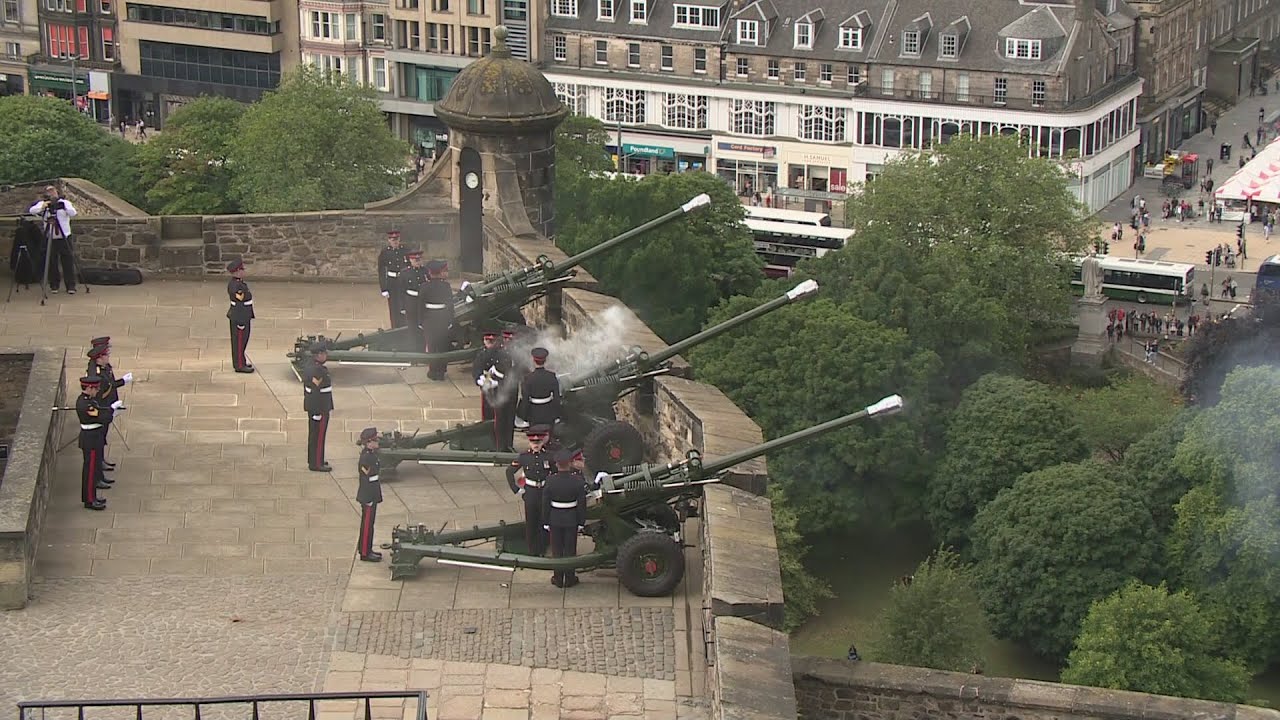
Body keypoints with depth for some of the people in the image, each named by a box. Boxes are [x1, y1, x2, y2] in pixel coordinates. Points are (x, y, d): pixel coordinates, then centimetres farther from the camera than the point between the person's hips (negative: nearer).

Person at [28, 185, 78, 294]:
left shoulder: (65, 202, 3)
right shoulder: (42, 203, 4)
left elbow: (73, 213, -12)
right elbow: (32, 210, -12)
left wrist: (65, 206, -29)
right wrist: (42, 207, -30)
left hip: (65, 237, -1)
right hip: (50, 239, 1)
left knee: (68, 262, -2)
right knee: (52, 263, 3)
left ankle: (71, 286, 4)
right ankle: (54, 285, 15)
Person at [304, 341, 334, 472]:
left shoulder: (311, 368, 7)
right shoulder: (318, 371, -24)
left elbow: (306, 386, 15)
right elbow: (315, 391, -25)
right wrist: (317, 413, -22)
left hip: (312, 406, 10)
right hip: (320, 409, -10)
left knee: (314, 434, 18)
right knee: (318, 436, -1)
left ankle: (314, 460, 28)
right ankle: (316, 464, 5)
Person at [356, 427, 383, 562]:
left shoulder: (371, 454, 7)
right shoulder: (366, 458, -24)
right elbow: (366, 479, -22)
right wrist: (368, 500, -20)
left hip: (372, 496, 10)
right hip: (368, 497, -10)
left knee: (369, 522, 18)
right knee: (367, 523, 0)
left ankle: (367, 549, 30)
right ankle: (365, 553, 9)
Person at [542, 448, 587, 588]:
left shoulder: (550, 481, -16)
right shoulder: (577, 480, -16)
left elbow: (545, 504, -8)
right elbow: (582, 503, -9)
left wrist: (546, 522, 3)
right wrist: (581, 522, 2)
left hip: (555, 520, 0)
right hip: (572, 520, 0)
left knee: (557, 550, 14)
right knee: (570, 550, 13)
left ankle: (558, 579, 23)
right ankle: (569, 578, 22)